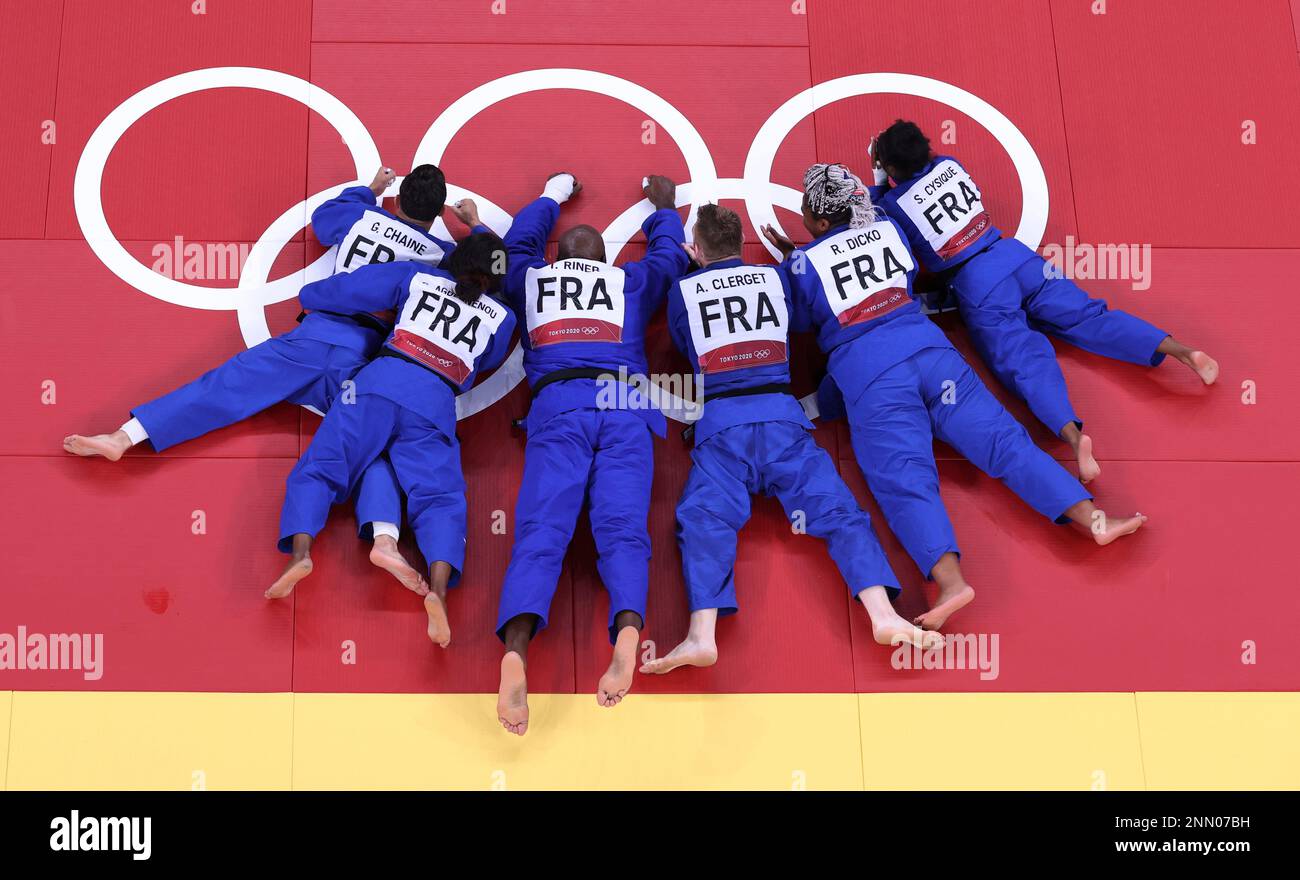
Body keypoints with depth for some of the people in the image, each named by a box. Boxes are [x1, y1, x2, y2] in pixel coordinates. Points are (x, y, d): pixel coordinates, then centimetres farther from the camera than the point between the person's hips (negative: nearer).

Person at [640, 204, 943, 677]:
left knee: (704, 522, -14)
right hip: (781, 414, 1)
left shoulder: (682, 290, 13)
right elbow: (802, 322, 34)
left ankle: (701, 635, -38)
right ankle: (883, 613, -28)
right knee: (837, 511, -6)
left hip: (720, 424, -1)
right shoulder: (774, 276, 17)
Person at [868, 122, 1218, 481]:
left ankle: (1072, 434, -46)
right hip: (1013, 254, 5)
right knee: (1086, 316, 3)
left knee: (1025, 361, -20)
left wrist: (879, 182, 27)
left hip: (976, 286, -5)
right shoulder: (947, 164, 15)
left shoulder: (893, 205, 0)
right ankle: (1179, 350, -17)